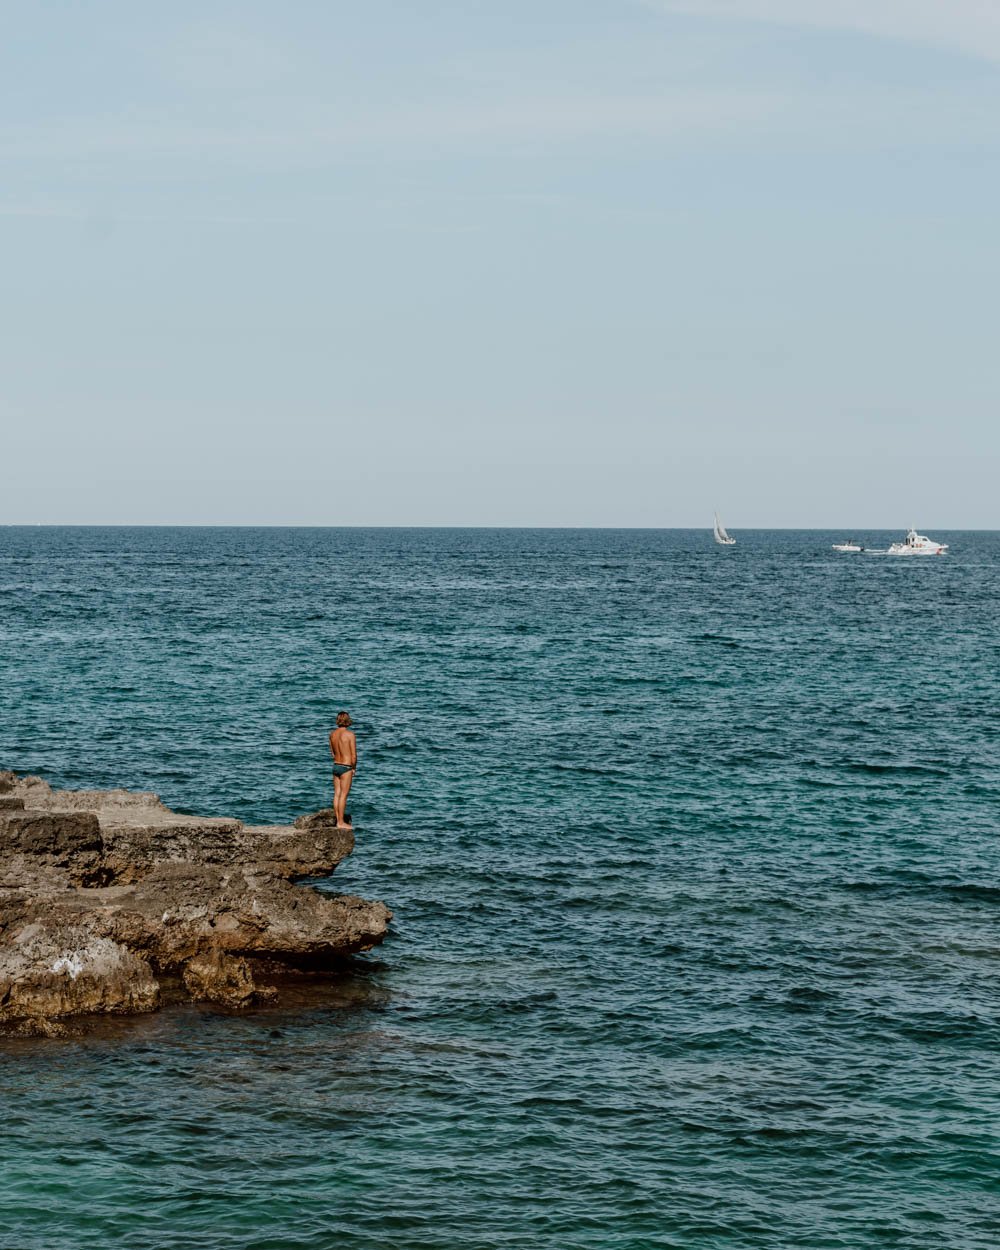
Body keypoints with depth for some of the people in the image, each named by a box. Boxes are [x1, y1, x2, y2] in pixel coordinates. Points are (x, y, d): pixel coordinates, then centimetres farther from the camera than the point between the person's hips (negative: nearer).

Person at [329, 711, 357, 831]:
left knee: (337, 794, 10)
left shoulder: (332, 734, 4)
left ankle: (338, 820, 15)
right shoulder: (350, 734, -14)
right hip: (346, 767, -6)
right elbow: (354, 755, -13)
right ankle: (341, 822, -2)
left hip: (336, 766, 6)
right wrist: (354, 768, 1)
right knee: (343, 795, -3)